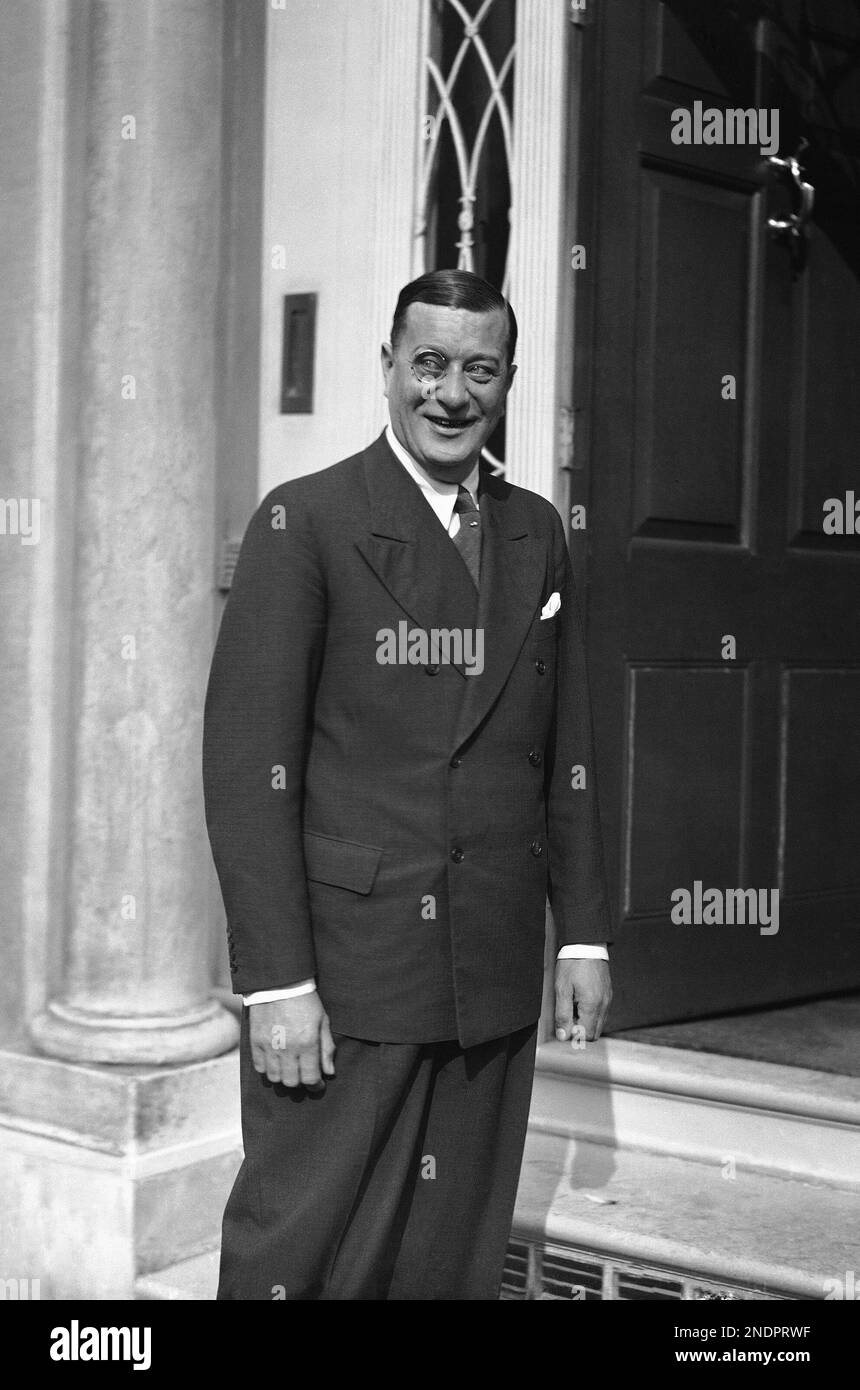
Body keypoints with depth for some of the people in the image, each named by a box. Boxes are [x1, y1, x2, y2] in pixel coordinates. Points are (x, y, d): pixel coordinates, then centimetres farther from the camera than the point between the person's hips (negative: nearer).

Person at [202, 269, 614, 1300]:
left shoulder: (536, 533, 13)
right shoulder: (306, 521, -5)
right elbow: (247, 762, -10)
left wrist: (583, 933, 12)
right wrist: (275, 982, -15)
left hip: (497, 982, 5)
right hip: (345, 981, -5)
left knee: (458, 1261, 11)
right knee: (302, 1255, 1)